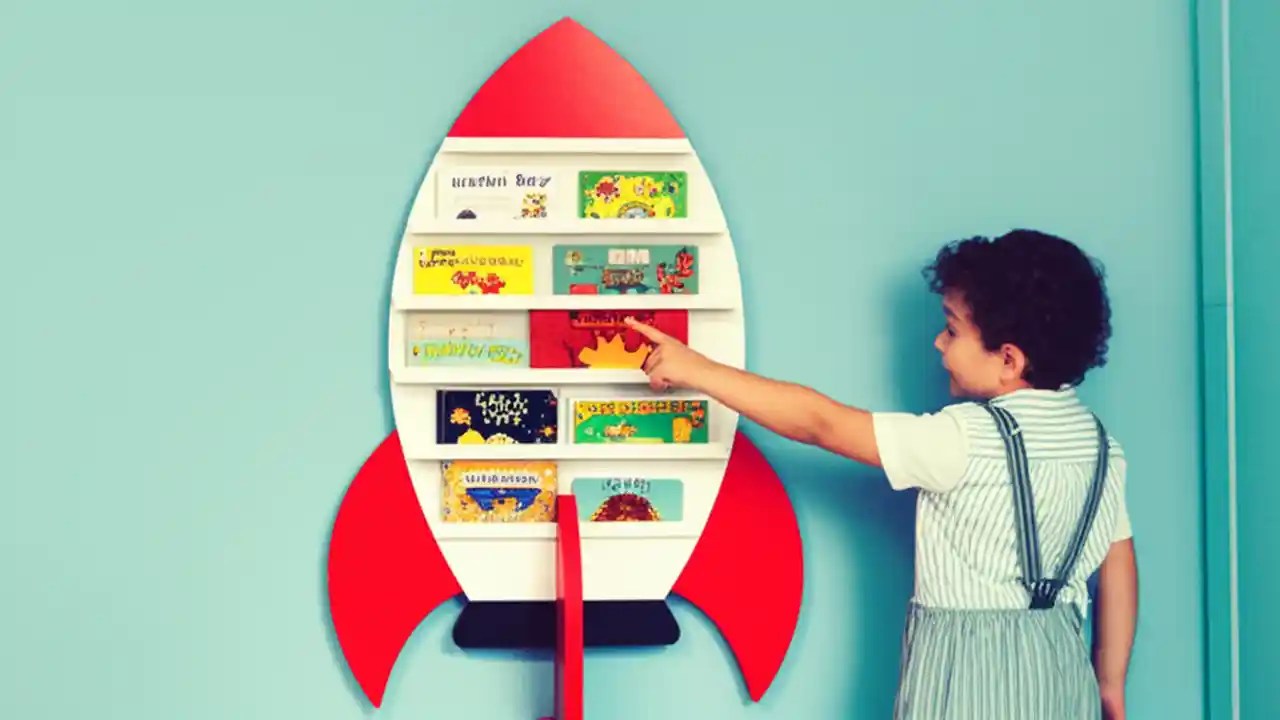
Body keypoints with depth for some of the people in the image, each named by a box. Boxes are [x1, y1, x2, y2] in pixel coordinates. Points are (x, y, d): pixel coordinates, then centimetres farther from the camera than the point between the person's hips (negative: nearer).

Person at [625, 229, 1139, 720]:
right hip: (1056, 666, 7)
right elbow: (1118, 564, 8)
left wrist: (698, 369, -13)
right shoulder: (1098, 443, 2)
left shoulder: (965, 439, -20)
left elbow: (820, 423, -18)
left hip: (970, 673, -7)